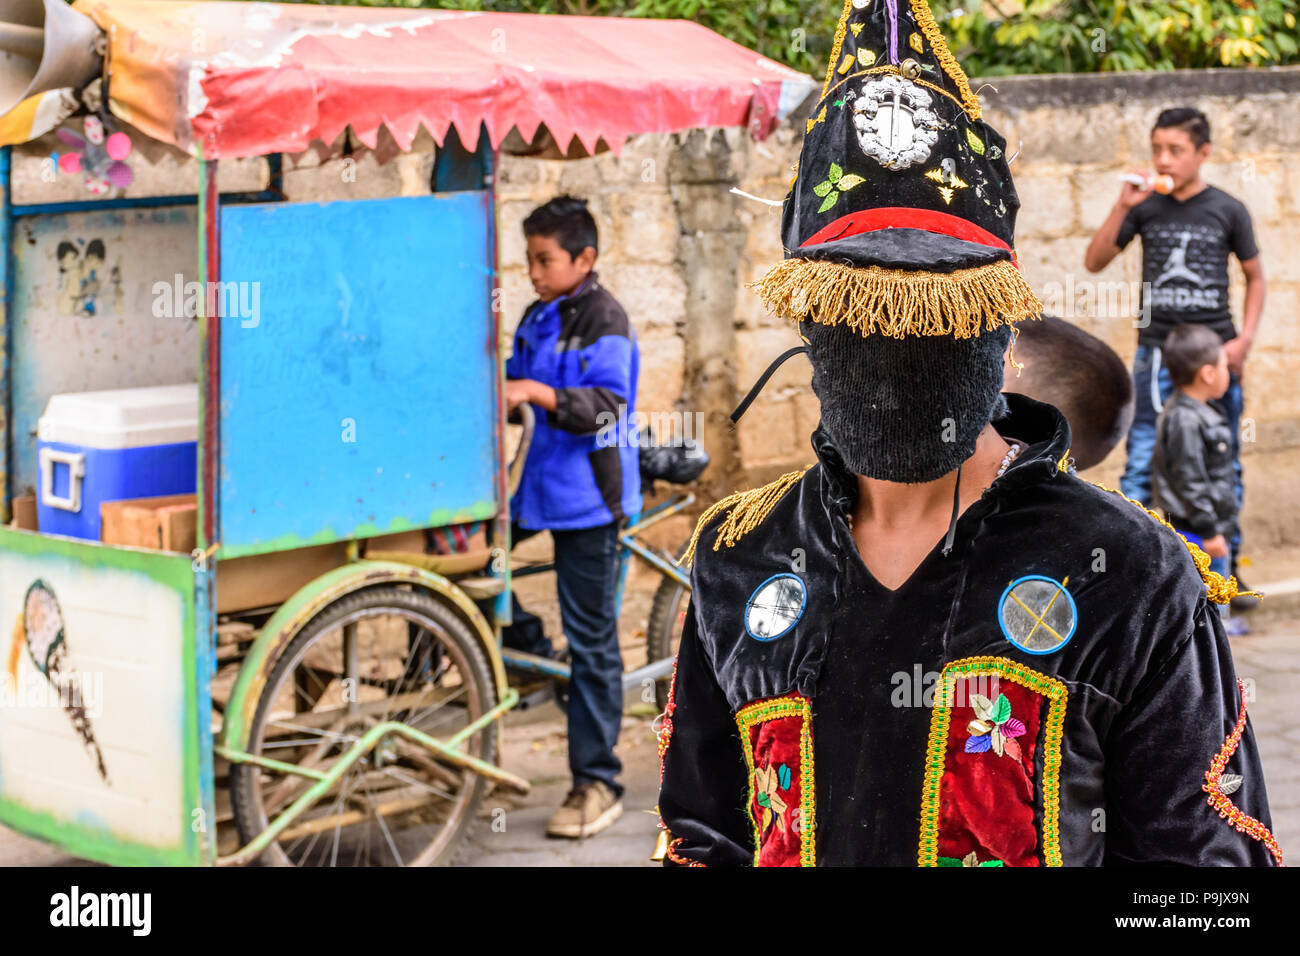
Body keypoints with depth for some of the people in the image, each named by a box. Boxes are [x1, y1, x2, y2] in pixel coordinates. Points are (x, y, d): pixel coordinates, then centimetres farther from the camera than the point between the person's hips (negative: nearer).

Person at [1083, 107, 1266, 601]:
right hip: (1157, 352, 0)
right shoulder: (1146, 207, 1)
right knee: (1141, 465, -4)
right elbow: (1094, 262, -2)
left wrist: (1244, 339, -2)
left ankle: (1227, 565, 20)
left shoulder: (1227, 211, 1)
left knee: (1223, 466, 7)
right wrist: (1122, 207, -14)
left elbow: (1255, 277, 10)